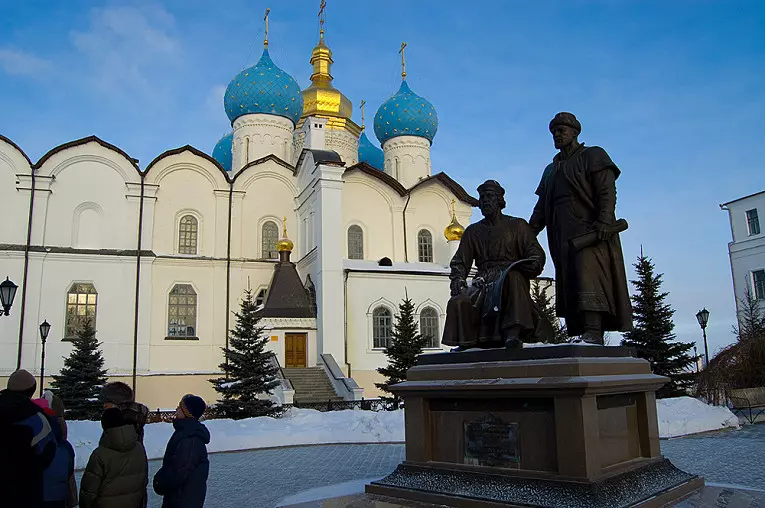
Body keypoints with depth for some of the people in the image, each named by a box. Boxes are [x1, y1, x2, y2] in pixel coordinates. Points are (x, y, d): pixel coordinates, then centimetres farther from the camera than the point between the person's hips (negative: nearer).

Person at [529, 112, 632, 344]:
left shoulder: (593, 156, 11)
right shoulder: (551, 170, 29)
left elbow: (607, 191, -4)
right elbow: (541, 207, 24)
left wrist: (604, 222, -20)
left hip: (589, 230, -6)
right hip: (563, 236, 6)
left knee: (589, 274, -22)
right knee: (571, 286, -3)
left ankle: (594, 333, -30)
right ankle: (586, 337, -5)